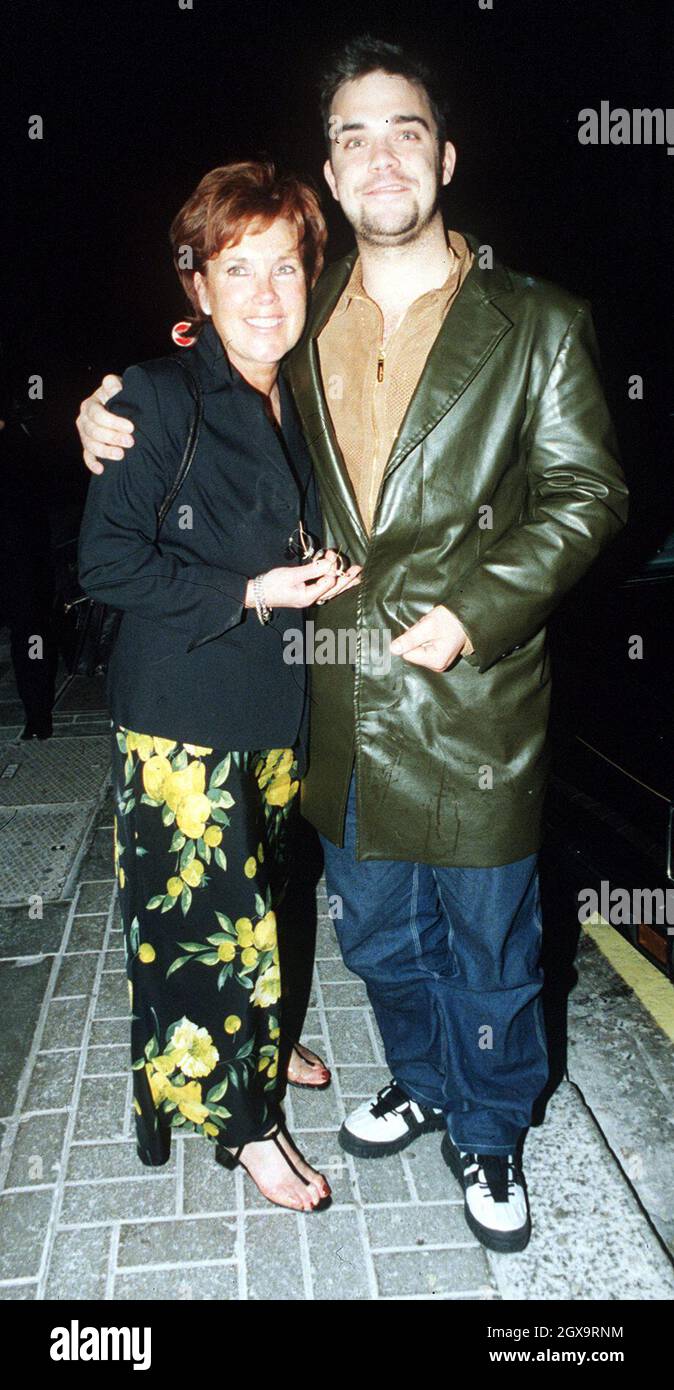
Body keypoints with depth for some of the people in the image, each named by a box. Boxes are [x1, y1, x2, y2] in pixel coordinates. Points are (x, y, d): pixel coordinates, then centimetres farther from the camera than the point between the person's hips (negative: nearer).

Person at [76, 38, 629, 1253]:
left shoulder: (534, 324, -3)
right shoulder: (305, 327, 8)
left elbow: (586, 494, -5)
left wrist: (476, 609, -17)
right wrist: (125, 428, 2)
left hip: (474, 704, -3)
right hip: (344, 708, 4)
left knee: (487, 947, 12)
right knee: (379, 934, 21)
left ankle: (489, 1134, 39)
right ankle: (423, 1084, 49)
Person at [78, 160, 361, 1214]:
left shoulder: (301, 404, 8)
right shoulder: (157, 398, -13)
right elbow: (109, 562, -15)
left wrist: (320, 576, 3)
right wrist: (251, 594, -19)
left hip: (276, 709, 7)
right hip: (182, 718, -6)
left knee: (260, 897, 20)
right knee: (215, 916, 1)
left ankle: (253, 1043, 45)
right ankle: (243, 1121, 23)